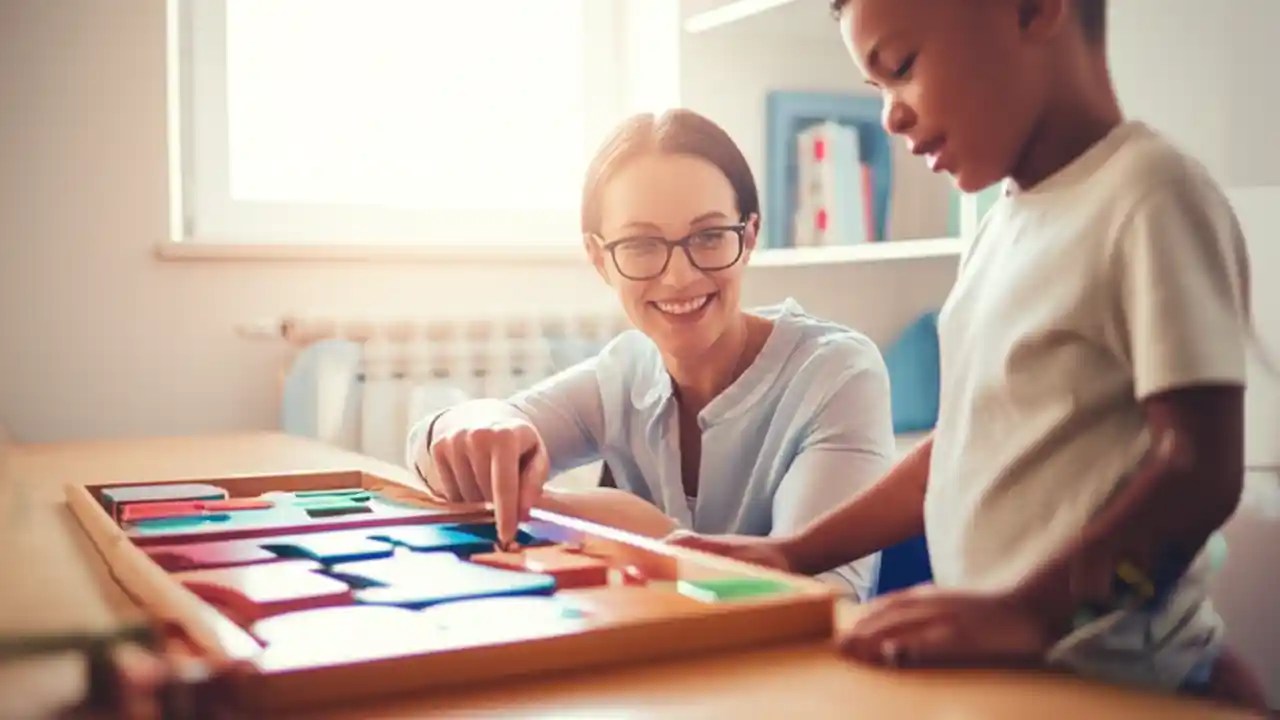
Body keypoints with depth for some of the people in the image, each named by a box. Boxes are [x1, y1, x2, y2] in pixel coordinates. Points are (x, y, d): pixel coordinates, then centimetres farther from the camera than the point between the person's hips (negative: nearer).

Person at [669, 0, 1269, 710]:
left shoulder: (1150, 196, -10)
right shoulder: (1003, 226, 9)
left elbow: (1201, 471, -16)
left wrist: (1028, 613, -26)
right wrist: (796, 553, 8)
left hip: (1106, 679, -6)